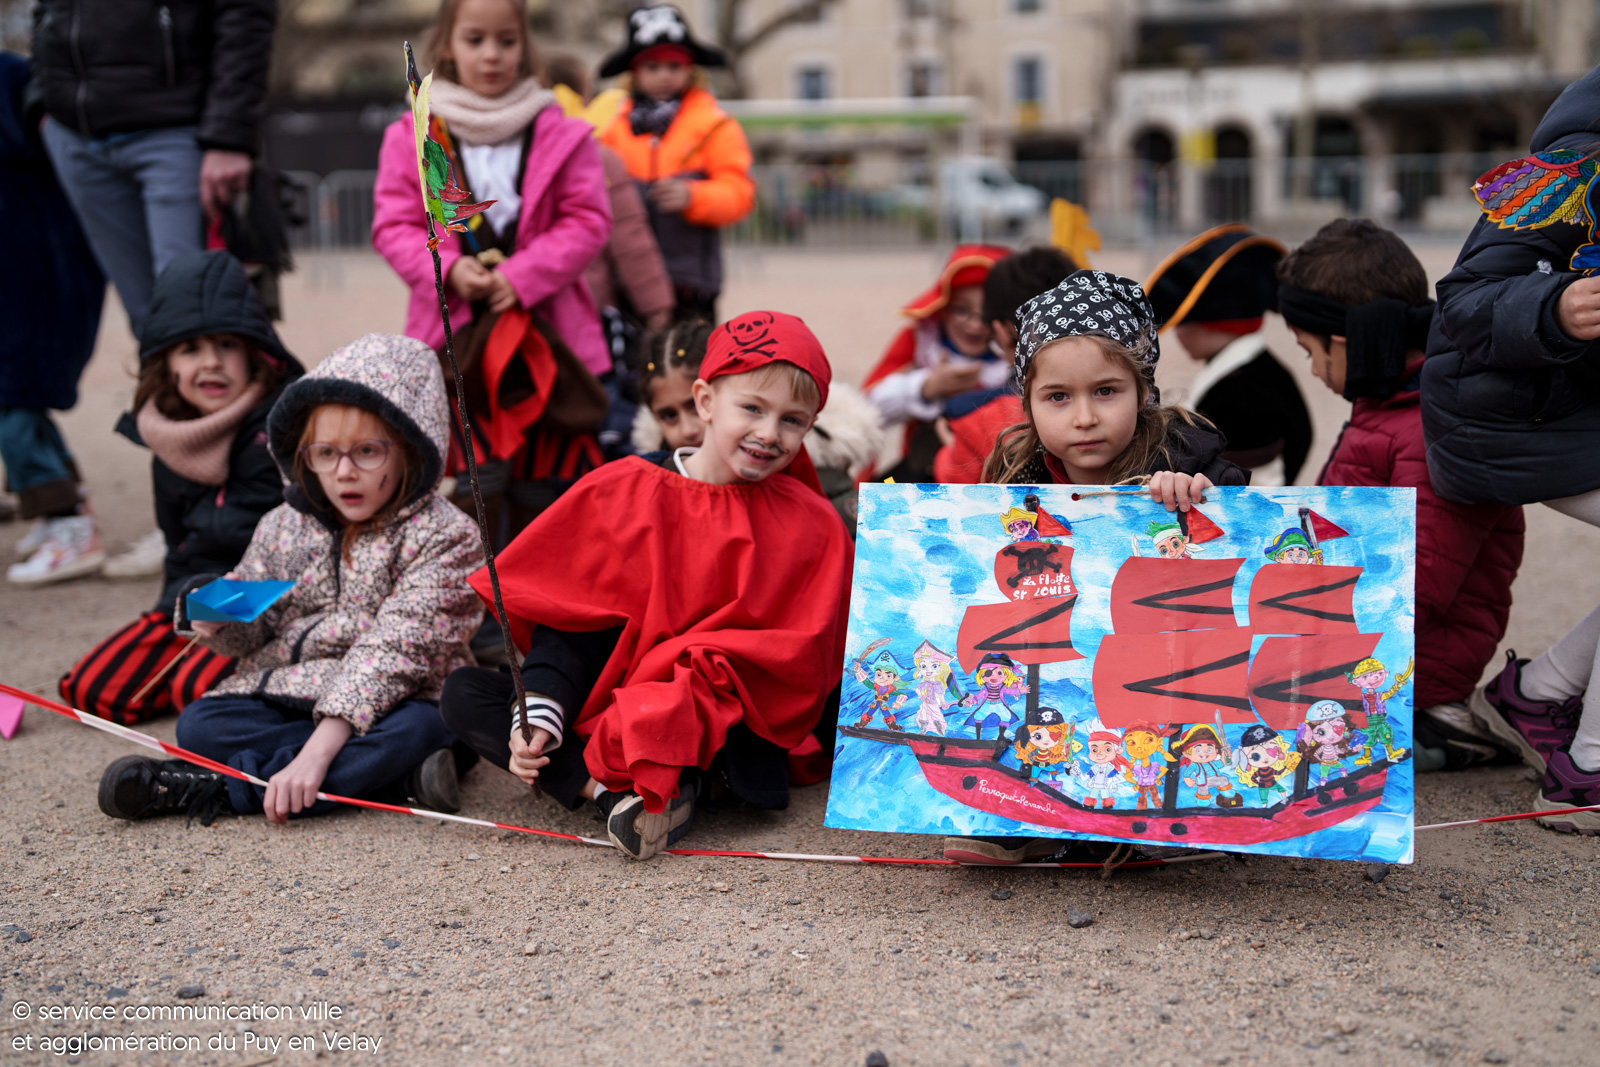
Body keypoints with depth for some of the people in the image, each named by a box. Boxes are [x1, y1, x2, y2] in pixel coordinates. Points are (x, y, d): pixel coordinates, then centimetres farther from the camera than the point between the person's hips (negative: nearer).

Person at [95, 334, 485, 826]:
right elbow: (255, 634, 14)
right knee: (199, 723, -20)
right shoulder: (284, 527, 7)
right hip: (283, 690, 4)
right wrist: (220, 623, -13)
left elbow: (392, 650, -22)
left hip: (384, 704, -4)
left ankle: (214, 789, -28)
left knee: (416, 730, -37)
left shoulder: (443, 536, -12)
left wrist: (319, 749, -32)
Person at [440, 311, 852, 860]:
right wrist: (541, 711, -18)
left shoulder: (811, 528, -1)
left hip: (716, 726, -2)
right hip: (601, 704, 3)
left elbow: (797, 661, -8)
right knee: (464, 694, -15)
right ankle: (613, 790, -28)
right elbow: (569, 614, -1)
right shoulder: (622, 491, 1)